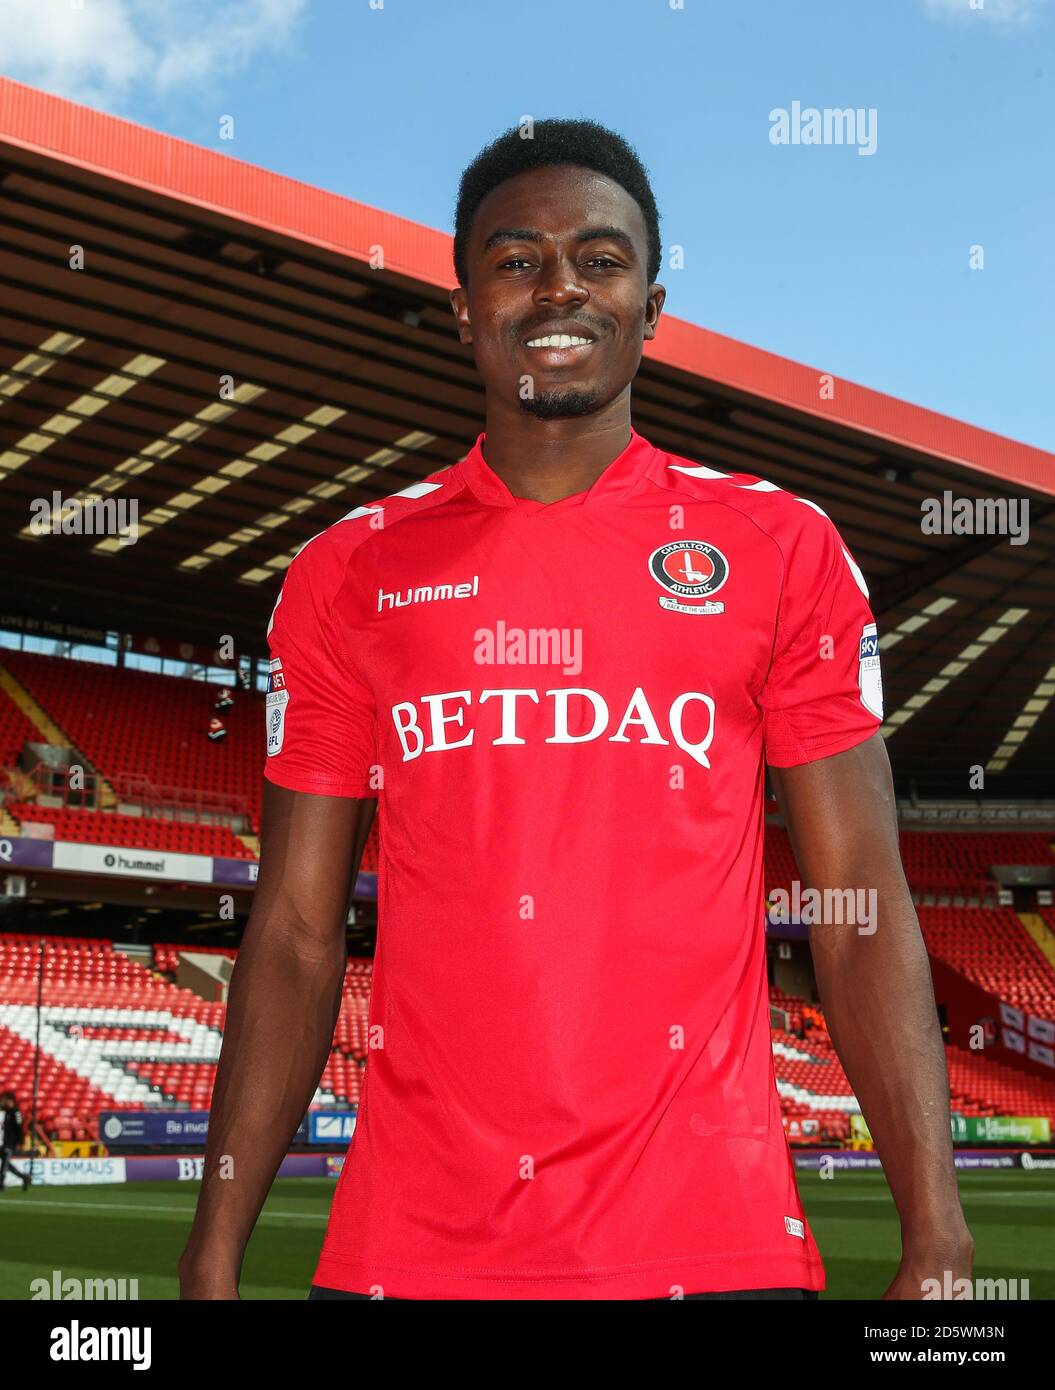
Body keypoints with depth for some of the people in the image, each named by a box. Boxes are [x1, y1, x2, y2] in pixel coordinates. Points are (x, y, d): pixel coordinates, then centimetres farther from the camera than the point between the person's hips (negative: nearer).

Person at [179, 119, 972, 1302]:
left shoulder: (781, 549, 3)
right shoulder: (349, 573, 6)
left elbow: (861, 908, 1)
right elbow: (296, 936, 6)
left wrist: (936, 1241, -8)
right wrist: (215, 1254, 0)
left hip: (713, 1239, 0)